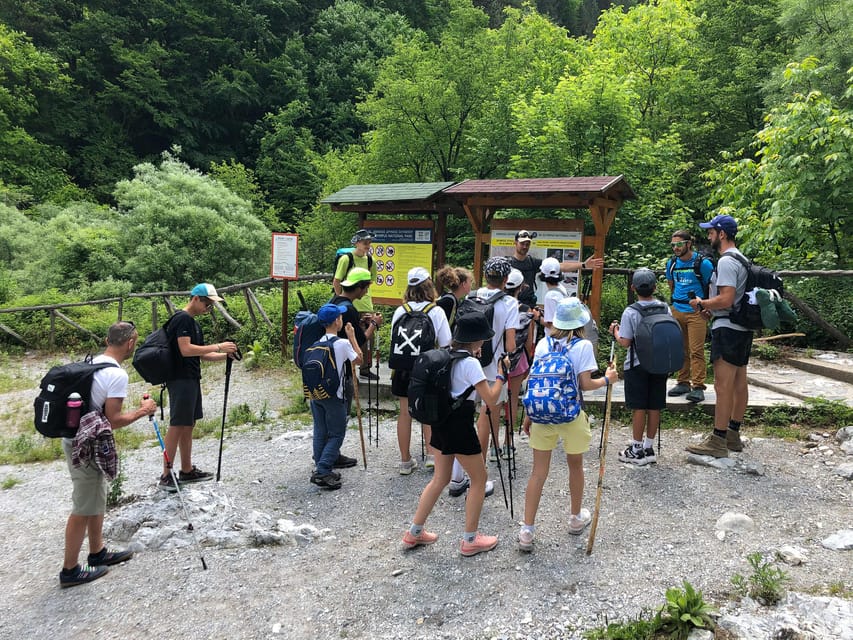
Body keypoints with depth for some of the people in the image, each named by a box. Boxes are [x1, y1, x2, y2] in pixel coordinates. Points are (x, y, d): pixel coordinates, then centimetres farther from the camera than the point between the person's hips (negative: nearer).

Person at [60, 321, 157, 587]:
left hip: (76, 441, 9)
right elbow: (113, 420, -21)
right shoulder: (117, 375, -21)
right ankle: (70, 570, 16)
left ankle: (97, 553, 35)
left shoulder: (89, 363, 6)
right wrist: (142, 411, -7)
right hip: (87, 447, -9)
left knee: (97, 501, 21)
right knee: (83, 510, 4)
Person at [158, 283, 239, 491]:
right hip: (180, 380, -10)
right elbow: (186, 349, -22)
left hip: (191, 379, 10)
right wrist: (217, 346, -20)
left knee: (188, 424, 14)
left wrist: (226, 355, 6)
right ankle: (166, 475, -3)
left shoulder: (194, 323, 18)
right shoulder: (182, 319, -12)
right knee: (177, 425, -8)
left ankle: (187, 470, 22)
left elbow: (201, 355, 20)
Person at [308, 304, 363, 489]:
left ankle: (322, 468, 20)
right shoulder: (343, 344, -13)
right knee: (336, 435, 3)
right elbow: (359, 360, 0)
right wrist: (352, 336, 4)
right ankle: (322, 472, -5)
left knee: (320, 433, 13)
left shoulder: (316, 343, 4)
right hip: (333, 395, -6)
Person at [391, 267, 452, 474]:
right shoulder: (436, 311, -8)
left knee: (405, 412, 9)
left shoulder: (400, 311, -3)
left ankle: (405, 461, 17)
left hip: (403, 368, 1)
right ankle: (431, 454, 14)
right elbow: (446, 345, -6)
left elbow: (394, 341, 1)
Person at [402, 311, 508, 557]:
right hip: (460, 426, -8)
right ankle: (470, 540, 16)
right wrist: (502, 375, -7)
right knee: (479, 479, 9)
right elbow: (490, 399, -18)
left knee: (440, 478, 19)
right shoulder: (470, 363, -16)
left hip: (441, 423, 8)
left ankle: (414, 532, 25)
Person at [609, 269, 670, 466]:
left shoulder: (630, 312, -13)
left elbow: (625, 342, -13)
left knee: (639, 407, 2)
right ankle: (649, 448, 19)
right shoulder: (665, 309, -1)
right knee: (654, 407, 9)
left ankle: (636, 450, 10)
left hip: (637, 365, -4)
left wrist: (615, 331, 4)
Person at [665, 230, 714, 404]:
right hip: (677, 311, 5)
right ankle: (683, 382, 20)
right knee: (681, 350, 11)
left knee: (696, 351, -7)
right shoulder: (672, 263, 8)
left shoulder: (703, 263, -8)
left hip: (696, 312, -5)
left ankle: (698, 386, -4)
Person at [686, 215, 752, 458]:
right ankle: (733, 434, 24)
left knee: (723, 386, -8)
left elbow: (726, 300, -24)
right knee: (739, 382, 14)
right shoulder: (741, 259, 17)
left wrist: (701, 303, -9)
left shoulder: (726, 261, -16)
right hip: (742, 328, 11)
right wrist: (711, 308, 15)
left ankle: (718, 441, -5)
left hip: (727, 329, -11)